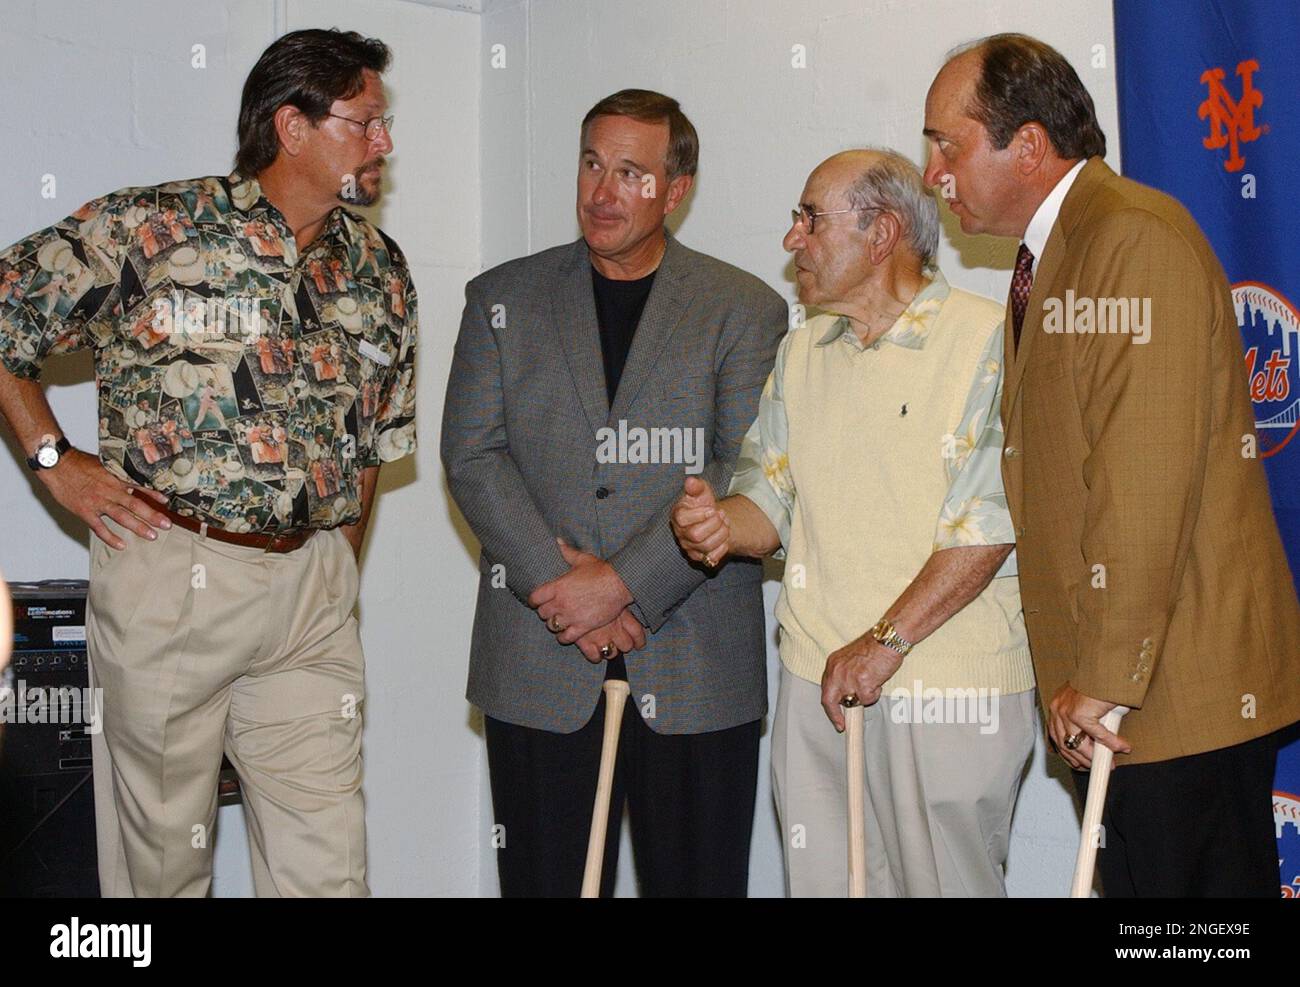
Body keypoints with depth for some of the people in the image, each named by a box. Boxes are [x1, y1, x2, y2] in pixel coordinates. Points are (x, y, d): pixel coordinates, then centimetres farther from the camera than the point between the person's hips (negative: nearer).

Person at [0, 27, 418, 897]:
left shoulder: (379, 271, 10)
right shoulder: (147, 228, -6)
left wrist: (340, 562, 14)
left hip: (312, 588, 4)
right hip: (171, 571, -4)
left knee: (326, 857, 5)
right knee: (163, 845, 9)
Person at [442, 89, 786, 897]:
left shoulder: (746, 309, 5)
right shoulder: (504, 299, 11)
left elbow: (750, 474, -5)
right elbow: (472, 458, 3)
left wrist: (624, 582, -12)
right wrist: (558, 582, -10)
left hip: (694, 669, -1)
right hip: (537, 664, 1)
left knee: (696, 880, 5)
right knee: (545, 879, 6)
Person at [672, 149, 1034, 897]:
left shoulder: (989, 341, -8)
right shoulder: (802, 351, 15)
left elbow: (988, 520, -15)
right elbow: (773, 498, 15)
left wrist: (884, 641, -18)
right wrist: (721, 523, -8)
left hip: (949, 689, -6)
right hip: (817, 683, 6)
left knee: (946, 882, 2)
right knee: (822, 882, 11)